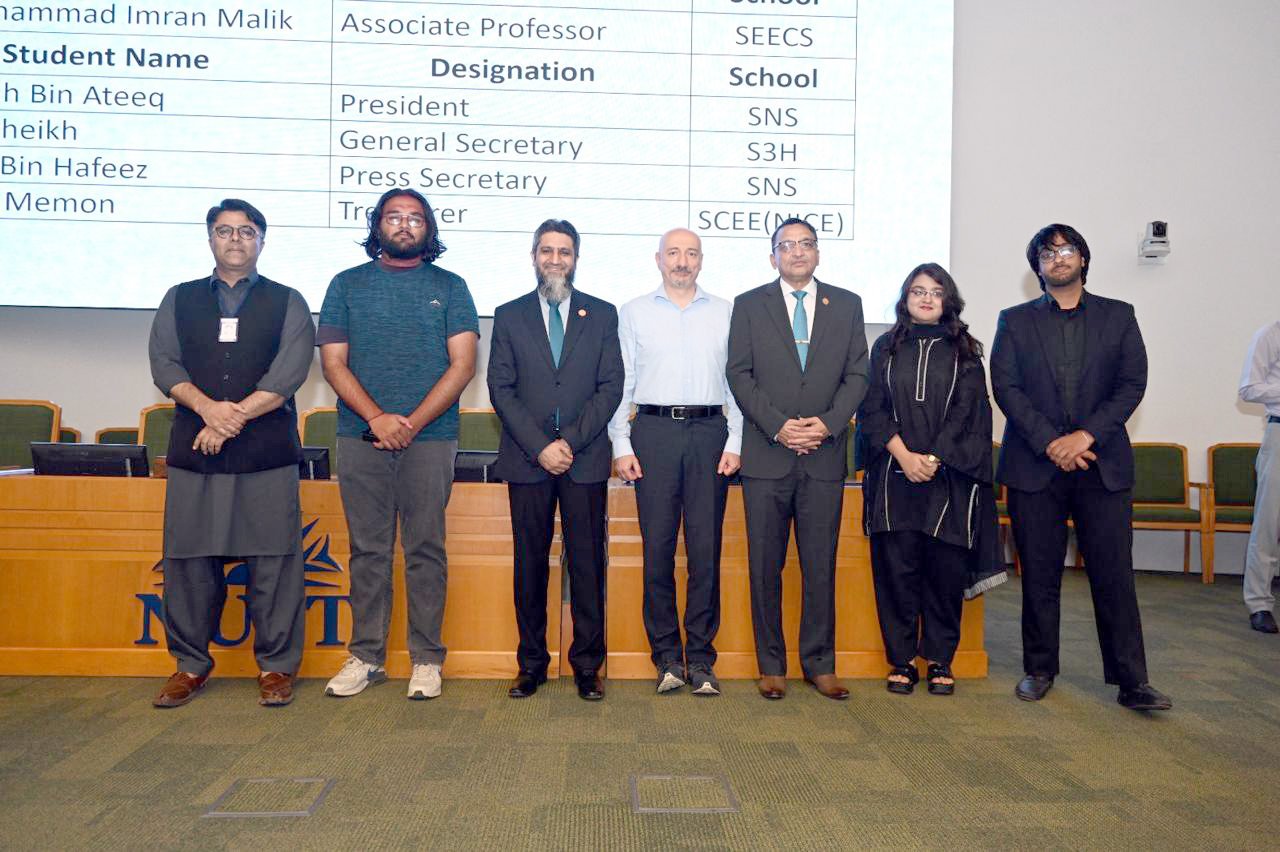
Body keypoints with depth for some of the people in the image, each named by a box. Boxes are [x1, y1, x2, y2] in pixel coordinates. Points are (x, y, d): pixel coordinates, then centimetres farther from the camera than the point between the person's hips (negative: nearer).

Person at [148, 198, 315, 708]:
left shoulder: (287, 302, 10)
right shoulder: (180, 300, 17)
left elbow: (288, 373, -3)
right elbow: (164, 363, 4)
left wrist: (235, 416, -12)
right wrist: (208, 407, -13)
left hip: (268, 454, -2)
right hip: (193, 453, 2)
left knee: (273, 560, -2)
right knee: (188, 559, 4)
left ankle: (276, 666, 9)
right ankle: (191, 664, 19)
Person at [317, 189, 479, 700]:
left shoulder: (450, 288, 9)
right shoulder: (347, 285, 12)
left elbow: (462, 365, 0)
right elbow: (333, 363, 4)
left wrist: (412, 422, -10)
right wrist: (377, 418, -10)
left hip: (430, 438, -1)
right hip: (361, 438, 1)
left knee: (425, 549, 2)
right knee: (367, 549, 6)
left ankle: (426, 658, 10)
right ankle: (366, 656, 15)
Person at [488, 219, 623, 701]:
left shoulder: (602, 314, 10)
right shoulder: (509, 316, 10)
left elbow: (611, 387, 2)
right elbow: (500, 389, 3)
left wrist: (571, 442, -9)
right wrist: (539, 446, -9)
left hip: (586, 459, 0)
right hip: (526, 461, 1)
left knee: (587, 563, 2)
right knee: (530, 564, 5)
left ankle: (588, 664, 13)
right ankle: (532, 663, 16)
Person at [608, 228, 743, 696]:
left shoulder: (725, 312, 13)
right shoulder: (634, 312, 12)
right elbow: (619, 381, 8)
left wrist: (735, 442, 0)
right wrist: (621, 444, -1)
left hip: (709, 432, 0)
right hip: (653, 431, 0)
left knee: (706, 548, 0)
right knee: (658, 546, 0)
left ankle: (701, 657, 9)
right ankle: (667, 657, 10)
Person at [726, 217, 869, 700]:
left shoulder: (846, 305, 11)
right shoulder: (749, 305, 6)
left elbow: (857, 374, 6)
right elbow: (739, 374, 0)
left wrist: (828, 422, -9)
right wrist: (778, 425, -12)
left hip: (824, 457, 1)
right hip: (766, 456, -1)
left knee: (821, 566, 5)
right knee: (765, 567, 4)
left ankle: (819, 665, 17)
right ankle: (771, 666, 16)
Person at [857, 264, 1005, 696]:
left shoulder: (964, 351, 10)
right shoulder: (886, 348, 10)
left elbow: (967, 410, 0)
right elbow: (873, 409, 3)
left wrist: (933, 458, -11)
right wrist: (903, 455, -10)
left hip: (949, 474, 0)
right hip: (895, 473, 0)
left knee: (946, 567, 1)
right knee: (897, 567, -1)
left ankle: (940, 660, 14)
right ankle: (901, 660, 10)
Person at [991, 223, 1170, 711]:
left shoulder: (1118, 317, 11)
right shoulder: (1015, 321, 9)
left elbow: (1132, 383, 1)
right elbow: (1005, 386, -1)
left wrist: (1085, 435, -11)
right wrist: (1050, 442, -12)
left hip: (1102, 466, 0)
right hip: (1034, 465, 0)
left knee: (1114, 574, 0)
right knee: (1039, 575, 6)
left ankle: (1131, 681, 8)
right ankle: (1040, 669, 19)